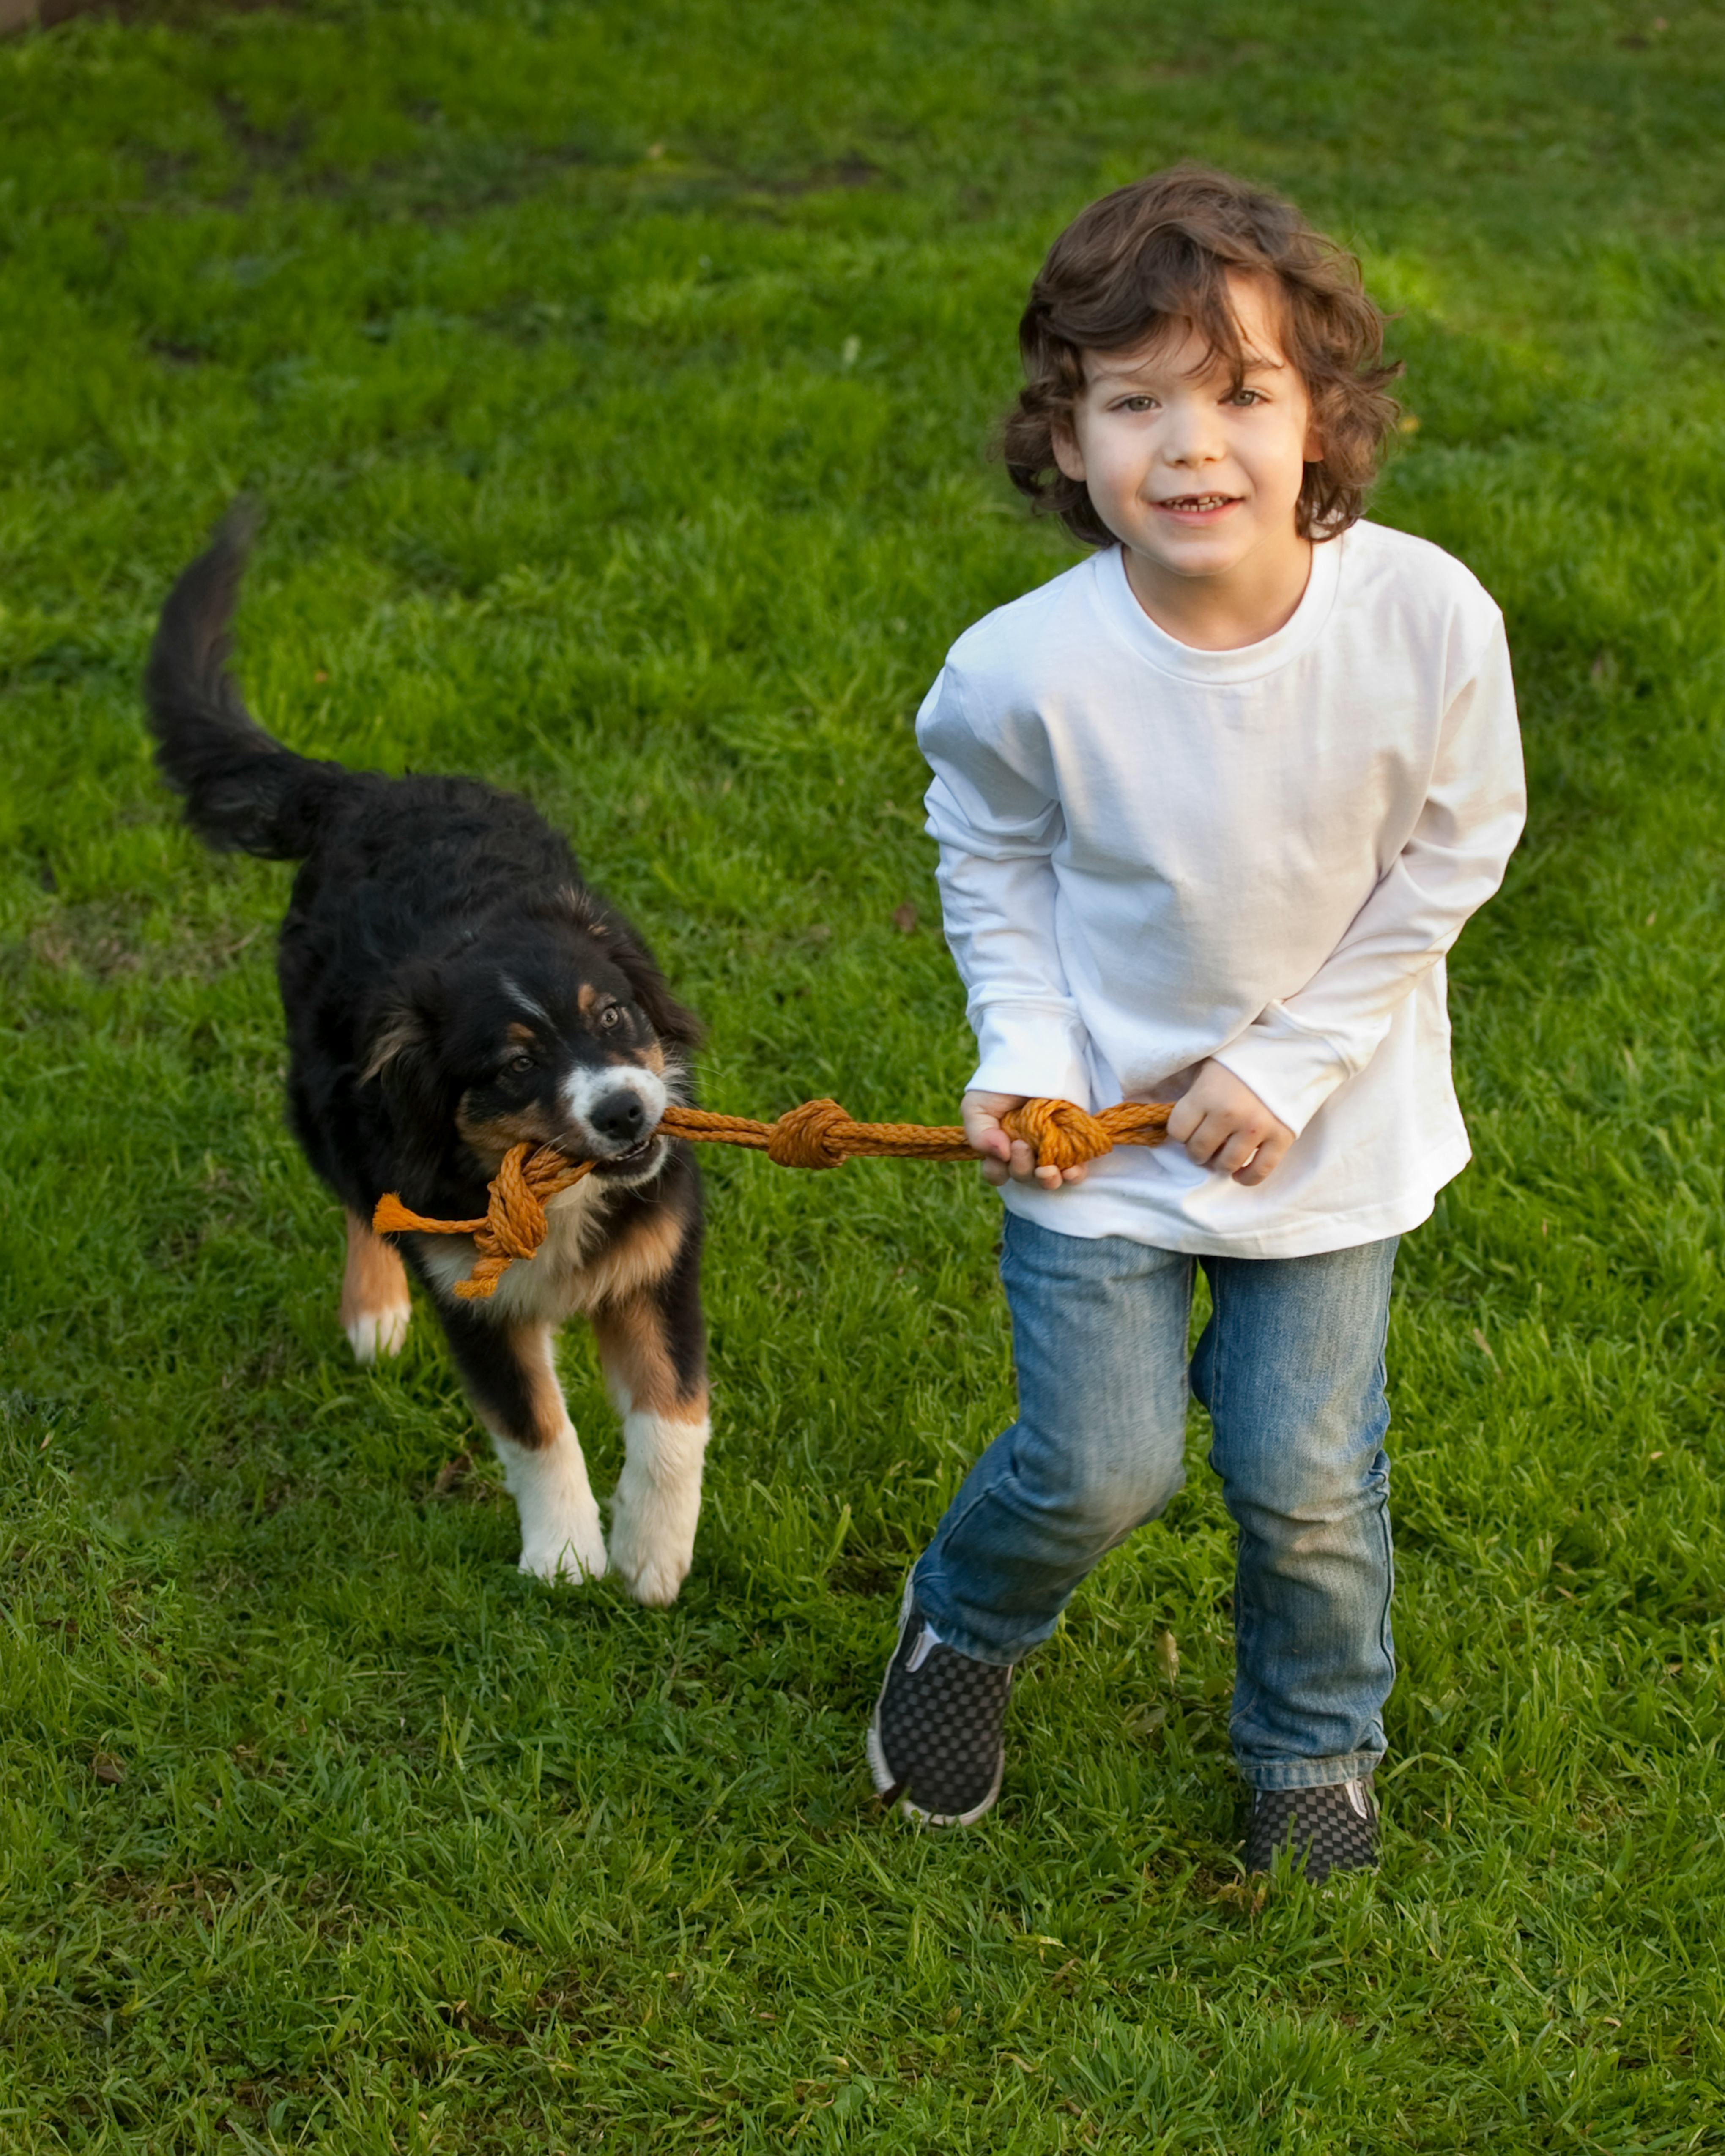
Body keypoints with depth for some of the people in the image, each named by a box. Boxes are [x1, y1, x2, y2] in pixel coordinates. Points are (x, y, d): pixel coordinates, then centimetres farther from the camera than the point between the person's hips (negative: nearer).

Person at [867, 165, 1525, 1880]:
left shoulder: (1427, 621, -25)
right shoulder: (1028, 670, -25)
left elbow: (1449, 855, -8)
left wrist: (1292, 1060, -11)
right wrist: (1021, 1049, -13)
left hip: (1327, 1125, 1)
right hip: (1102, 1115, -1)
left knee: (1305, 1476, 8)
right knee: (1100, 1467, 3)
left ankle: (1315, 1745, 39)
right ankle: (965, 1624, 39)